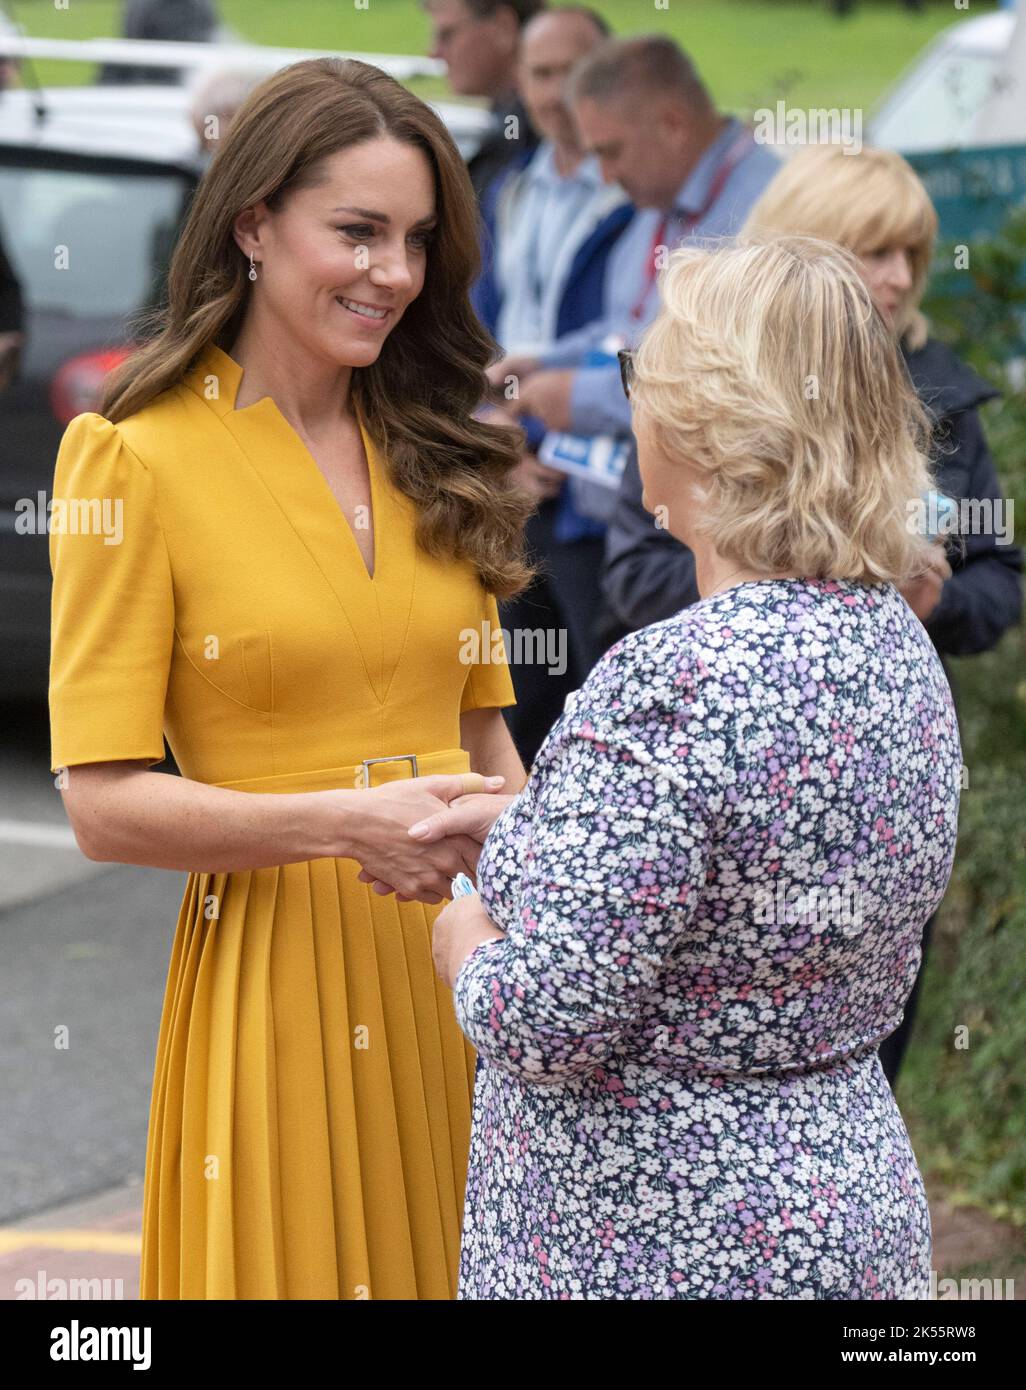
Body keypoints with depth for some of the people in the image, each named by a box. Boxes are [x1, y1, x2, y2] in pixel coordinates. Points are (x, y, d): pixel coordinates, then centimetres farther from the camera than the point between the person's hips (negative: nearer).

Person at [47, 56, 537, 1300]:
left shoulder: (431, 457, 12)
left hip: (462, 970, 5)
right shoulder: (138, 461, -7)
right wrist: (342, 825, -22)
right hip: (272, 975, -5)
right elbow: (104, 803, -11)